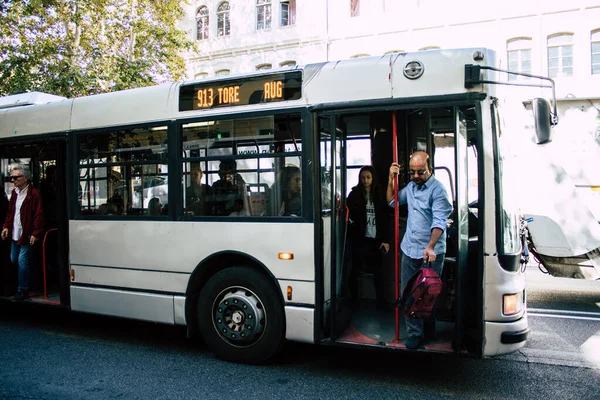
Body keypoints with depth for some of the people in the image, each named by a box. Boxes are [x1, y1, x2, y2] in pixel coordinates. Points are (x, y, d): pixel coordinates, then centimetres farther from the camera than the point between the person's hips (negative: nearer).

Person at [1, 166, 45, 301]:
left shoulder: (34, 194, -15)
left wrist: (35, 233, -18)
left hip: (27, 234, -8)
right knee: (13, 260, 15)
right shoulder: (15, 192, 10)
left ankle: (22, 290, 7)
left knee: (22, 260, -6)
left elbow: (39, 215, -17)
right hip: (15, 233, 8)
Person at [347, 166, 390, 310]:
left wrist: (386, 239, 0)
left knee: (378, 271, 5)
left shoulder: (379, 195, 5)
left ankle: (380, 301, 15)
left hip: (375, 239, 2)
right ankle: (354, 299, 16)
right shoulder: (355, 194, 1)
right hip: (359, 238, -1)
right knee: (356, 269, 5)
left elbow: (385, 218, 4)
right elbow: (348, 213, 0)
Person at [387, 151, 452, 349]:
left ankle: (429, 331, 26)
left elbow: (439, 221, -21)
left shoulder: (437, 190, -12)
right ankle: (415, 334, 16)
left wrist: (430, 247, -34)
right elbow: (392, 202, 25)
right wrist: (391, 179, 12)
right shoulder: (411, 186, 11)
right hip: (410, 249, 6)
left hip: (431, 253, -6)